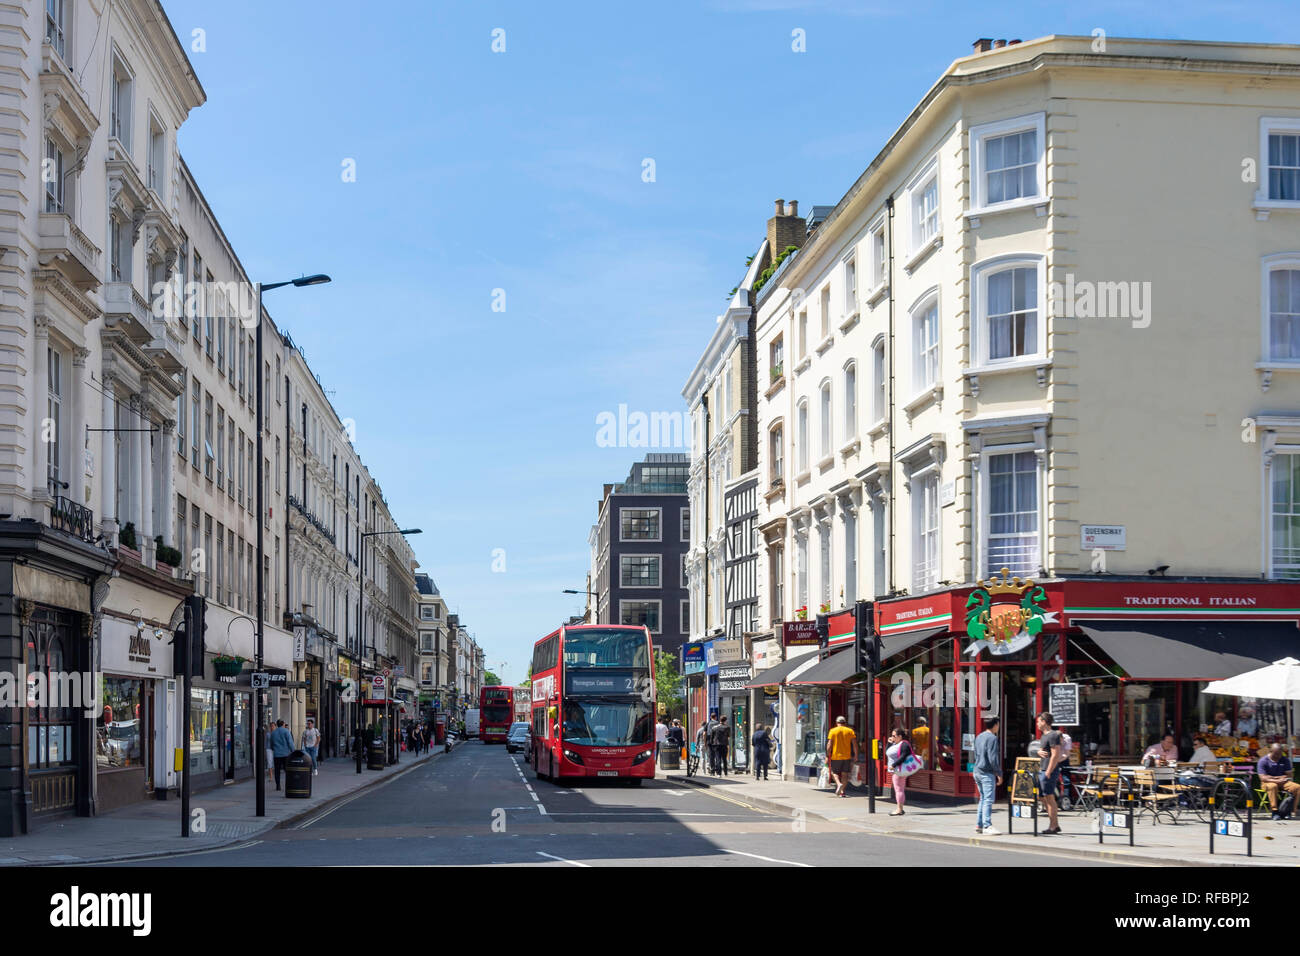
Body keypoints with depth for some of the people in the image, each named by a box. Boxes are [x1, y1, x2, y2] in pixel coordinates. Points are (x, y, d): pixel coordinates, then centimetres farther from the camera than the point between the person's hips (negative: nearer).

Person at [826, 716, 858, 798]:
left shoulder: (833, 731, -2)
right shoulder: (850, 731, 3)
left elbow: (829, 744, -7)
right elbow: (854, 744, 0)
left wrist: (827, 755, -3)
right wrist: (856, 755, 6)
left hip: (836, 756, -2)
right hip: (847, 756, 2)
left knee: (834, 772, 10)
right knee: (844, 773, 8)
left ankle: (839, 784, -16)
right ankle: (842, 791, 4)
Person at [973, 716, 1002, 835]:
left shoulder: (979, 737, 15)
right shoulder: (992, 738, -12)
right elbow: (993, 758, -17)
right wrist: (999, 773, -11)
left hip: (977, 771, 9)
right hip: (987, 773, -9)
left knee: (983, 798, 16)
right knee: (988, 800, -9)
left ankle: (979, 825, 18)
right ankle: (987, 826, -13)